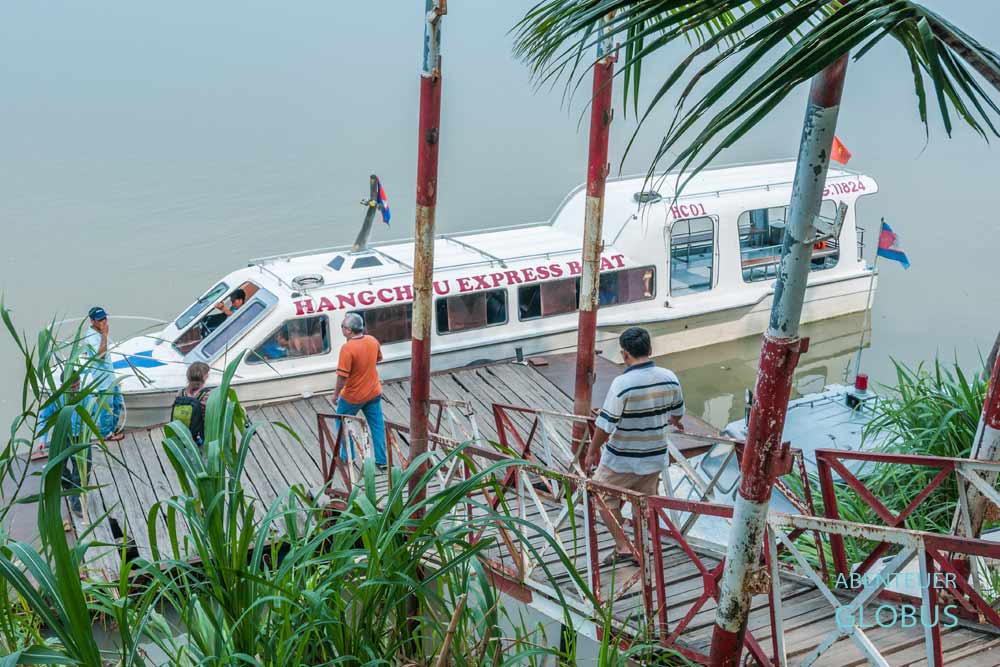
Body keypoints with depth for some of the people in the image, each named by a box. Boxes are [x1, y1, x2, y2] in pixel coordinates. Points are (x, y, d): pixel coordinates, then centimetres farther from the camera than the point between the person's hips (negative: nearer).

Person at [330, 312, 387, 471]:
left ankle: (347, 457, 25)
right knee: (377, 426, 12)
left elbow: (342, 376, -23)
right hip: (374, 392, 5)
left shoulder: (348, 348, -26)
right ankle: (381, 461, 17)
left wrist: (335, 395, -10)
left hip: (353, 396, -5)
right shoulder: (373, 341, -6)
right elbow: (379, 358, 14)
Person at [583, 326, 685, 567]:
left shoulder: (622, 383, -24)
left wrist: (592, 451, -5)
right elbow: (677, 412, 13)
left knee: (606, 498, 16)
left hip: (622, 459, -5)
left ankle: (622, 547, 14)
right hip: (655, 456, 5)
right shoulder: (669, 378, -6)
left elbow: (605, 425, -20)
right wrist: (673, 422, 37)